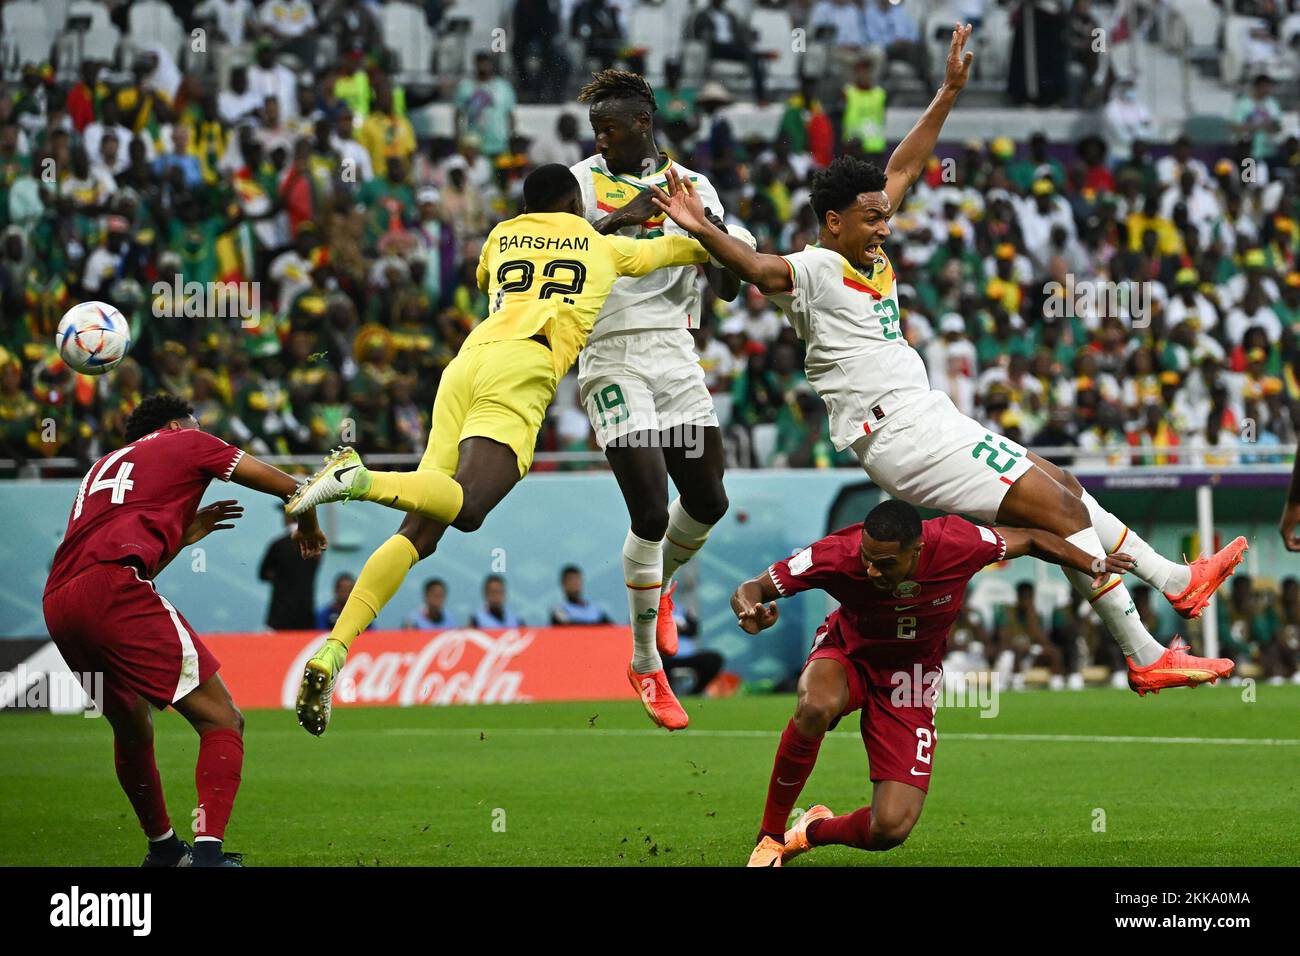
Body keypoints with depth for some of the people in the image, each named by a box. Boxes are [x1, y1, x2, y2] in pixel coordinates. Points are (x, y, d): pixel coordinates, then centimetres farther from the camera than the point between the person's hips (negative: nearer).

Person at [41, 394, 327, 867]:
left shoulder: (104, 465, 36)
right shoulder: (188, 442, 19)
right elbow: (289, 487, 20)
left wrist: (181, 535, 46)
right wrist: (307, 527, 40)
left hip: (58, 606, 8)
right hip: (113, 590, -8)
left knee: (132, 730, 29)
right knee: (222, 721, -7)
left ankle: (163, 848, 40)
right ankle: (208, 852, -23)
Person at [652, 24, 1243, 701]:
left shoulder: (868, 252, 13)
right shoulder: (816, 270, -14)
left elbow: (904, 169, 22)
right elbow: (757, 268, -33)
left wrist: (949, 93, 22)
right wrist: (701, 231, -51)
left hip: (930, 418, 10)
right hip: (901, 436, -10)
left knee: (1065, 487, 20)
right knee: (1059, 508, -11)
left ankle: (1174, 582, 35)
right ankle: (1146, 658, -7)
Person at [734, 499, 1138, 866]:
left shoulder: (957, 544, -28)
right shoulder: (838, 555, -30)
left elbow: (1029, 539, -7)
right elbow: (750, 589, -21)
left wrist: (1093, 564, -13)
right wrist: (750, 610, -45)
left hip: (910, 680, 1)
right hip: (847, 655, -1)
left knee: (890, 829, -14)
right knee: (816, 707, -42)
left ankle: (812, 832, 22)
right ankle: (770, 834, -20)